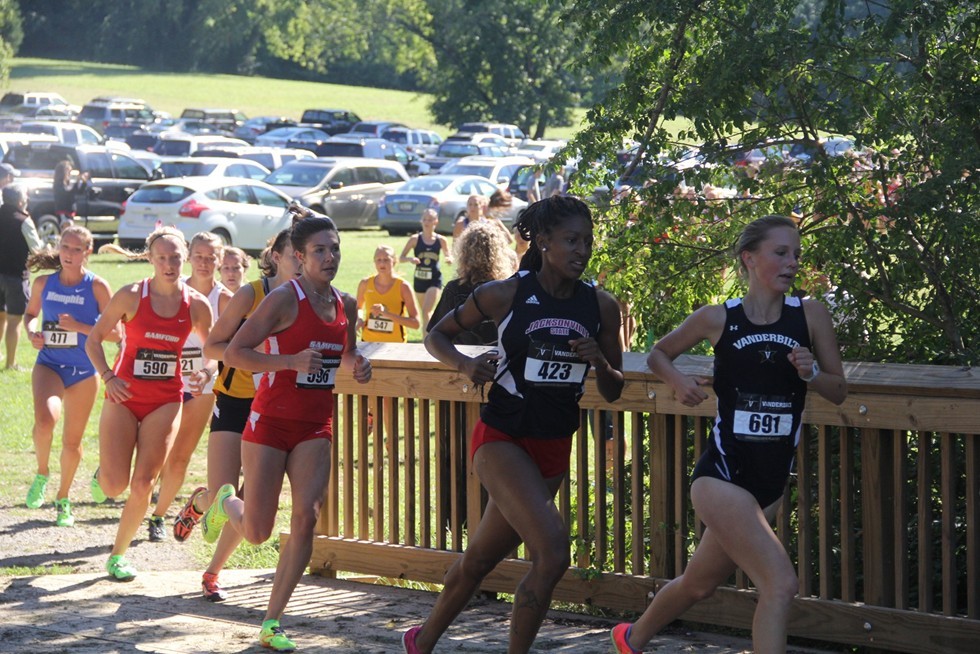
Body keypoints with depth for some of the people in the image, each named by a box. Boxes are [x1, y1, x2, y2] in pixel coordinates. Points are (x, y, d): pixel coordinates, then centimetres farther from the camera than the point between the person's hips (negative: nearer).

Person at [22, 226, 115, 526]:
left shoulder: (97, 286, -8)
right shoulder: (44, 283, 0)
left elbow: (114, 333, -7)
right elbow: (30, 313, 18)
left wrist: (78, 327, -20)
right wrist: (32, 332, -4)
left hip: (83, 371, 0)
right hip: (48, 364, 0)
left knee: (72, 440, 9)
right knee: (45, 420, -28)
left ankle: (63, 499, 33)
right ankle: (42, 473, 1)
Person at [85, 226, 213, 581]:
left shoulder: (197, 305, 0)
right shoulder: (130, 296, -7)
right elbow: (94, 339, -1)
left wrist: (206, 371, -6)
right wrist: (108, 377, -15)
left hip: (165, 401, 2)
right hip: (124, 396, -2)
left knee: (143, 485, -5)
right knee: (115, 486, -10)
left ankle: (118, 554, 13)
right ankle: (103, 472, 28)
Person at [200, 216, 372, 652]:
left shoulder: (345, 305, 7)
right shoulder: (285, 299, -12)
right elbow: (233, 353, -16)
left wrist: (357, 365, 4)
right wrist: (292, 361, -26)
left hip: (315, 427, 5)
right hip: (271, 422, -5)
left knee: (306, 517, -14)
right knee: (257, 532, -1)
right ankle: (226, 503, 38)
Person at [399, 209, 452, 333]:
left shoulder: (441, 240, -2)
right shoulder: (415, 239, -3)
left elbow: (449, 256, 10)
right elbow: (401, 258, -2)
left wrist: (449, 259, -15)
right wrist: (410, 259, -24)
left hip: (435, 279, -2)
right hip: (419, 279, 2)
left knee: (426, 312, -16)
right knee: (425, 313, 16)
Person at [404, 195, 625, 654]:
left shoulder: (601, 307, 0)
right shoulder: (504, 295, -10)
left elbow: (612, 392, 9)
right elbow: (437, 335, 4)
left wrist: (601, 362, -12)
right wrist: (466, 365, -16)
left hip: (554, 448, 5)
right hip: (502, 439, -5)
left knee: (481, 558, 16)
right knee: (552, 549, -23)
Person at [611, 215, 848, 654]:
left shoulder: (810, 315, 0)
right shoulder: (718, 319, -5)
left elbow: (839, 391, 5)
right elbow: (658, 354, 12)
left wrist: (811, 374, -16)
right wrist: (678, 381, -9)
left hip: (771, 482, 5)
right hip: (722, 474, -5)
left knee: (700, 584, 22)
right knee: (780, 584, -19)